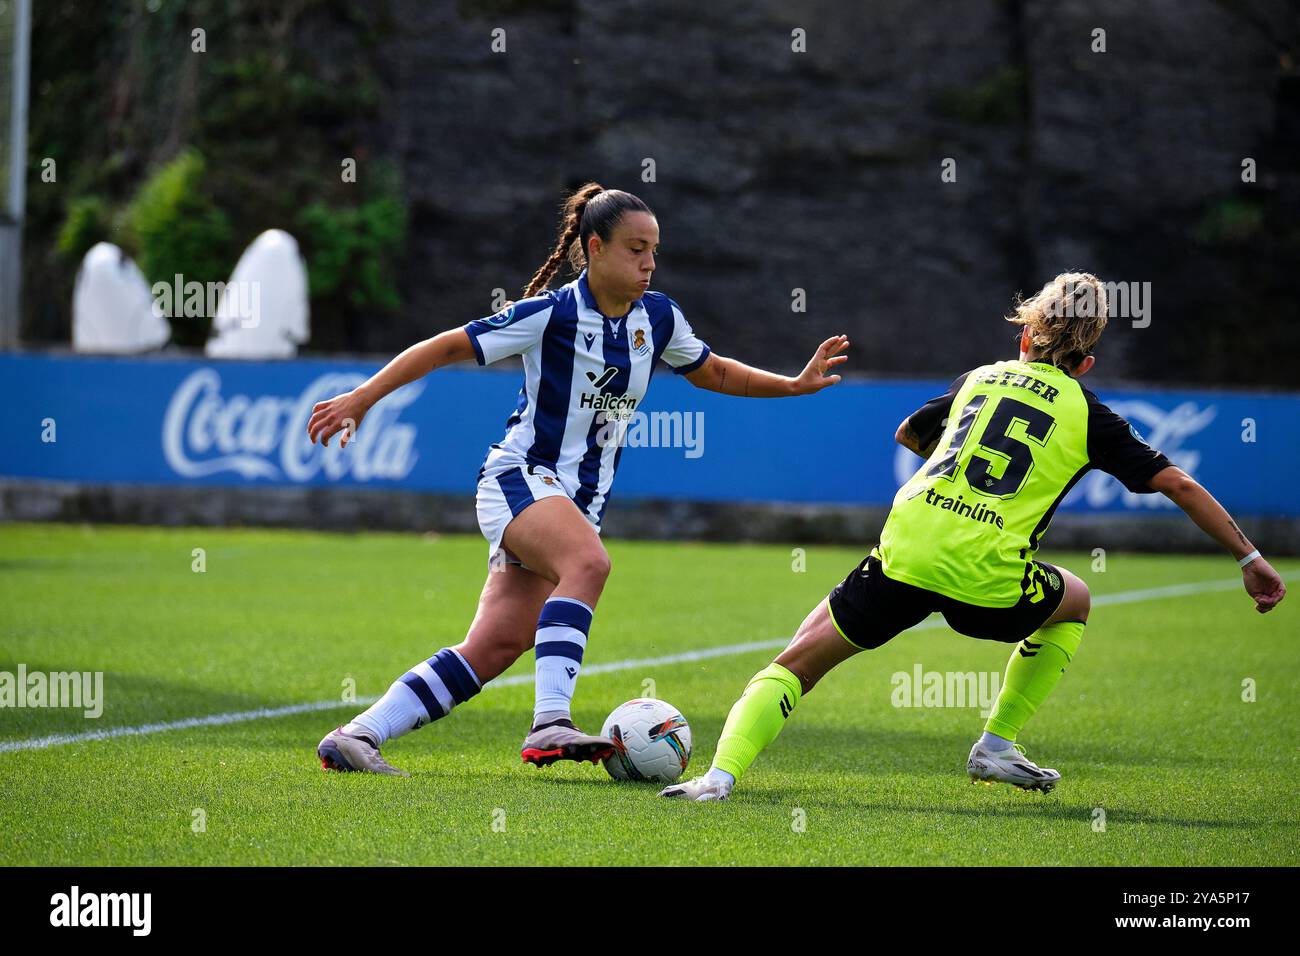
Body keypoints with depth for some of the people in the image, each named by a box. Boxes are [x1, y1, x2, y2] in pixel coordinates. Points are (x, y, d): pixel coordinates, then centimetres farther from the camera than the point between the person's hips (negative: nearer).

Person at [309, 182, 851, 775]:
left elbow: (712, 372, 25)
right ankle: (549, 724, -44)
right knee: (588, 563, -37)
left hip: (581, 500, 6)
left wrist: (794, 385, 15)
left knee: (494, 648, -4)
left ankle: (356, 736, -1)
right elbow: (446, 348, -9)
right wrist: (360, 399, -12)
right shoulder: (552, 314, -13)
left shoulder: (658, 317, 6)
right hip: (519, 478, -6)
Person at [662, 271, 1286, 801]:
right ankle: (996, 747, 27)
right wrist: (1250, 560, 15)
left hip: (905, 555, 2)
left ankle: (721, 773, -12)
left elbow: (908, 434, 40)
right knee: (1074, 601, 30)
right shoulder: (1087, 415, 12)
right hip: (990, 579, -2)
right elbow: (1180, 485, 8)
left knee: (800, 660, 9)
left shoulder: (981, 379, 22)